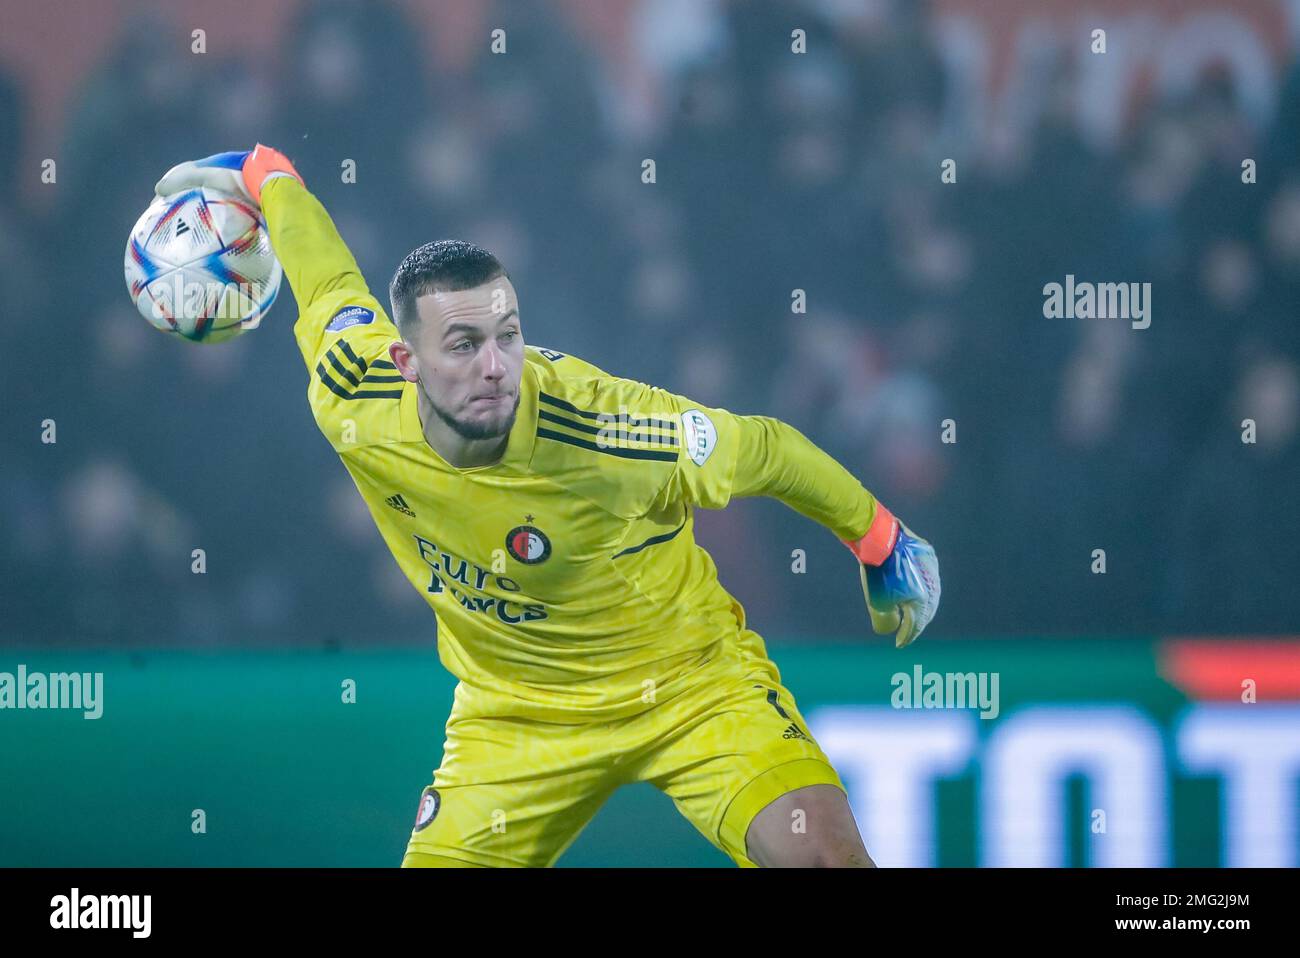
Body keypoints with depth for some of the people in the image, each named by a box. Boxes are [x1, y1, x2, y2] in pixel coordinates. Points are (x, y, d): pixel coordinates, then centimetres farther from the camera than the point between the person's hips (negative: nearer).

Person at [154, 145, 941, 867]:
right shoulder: (352, 400, -21)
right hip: (515, 710, 4)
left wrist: (881, 543, 0)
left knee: (824, 854, -23)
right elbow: (332, 281, 0)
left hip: (686, 681, -3)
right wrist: (261, 173, 17)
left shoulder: (600, 430, -32)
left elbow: (767, 450, -14)